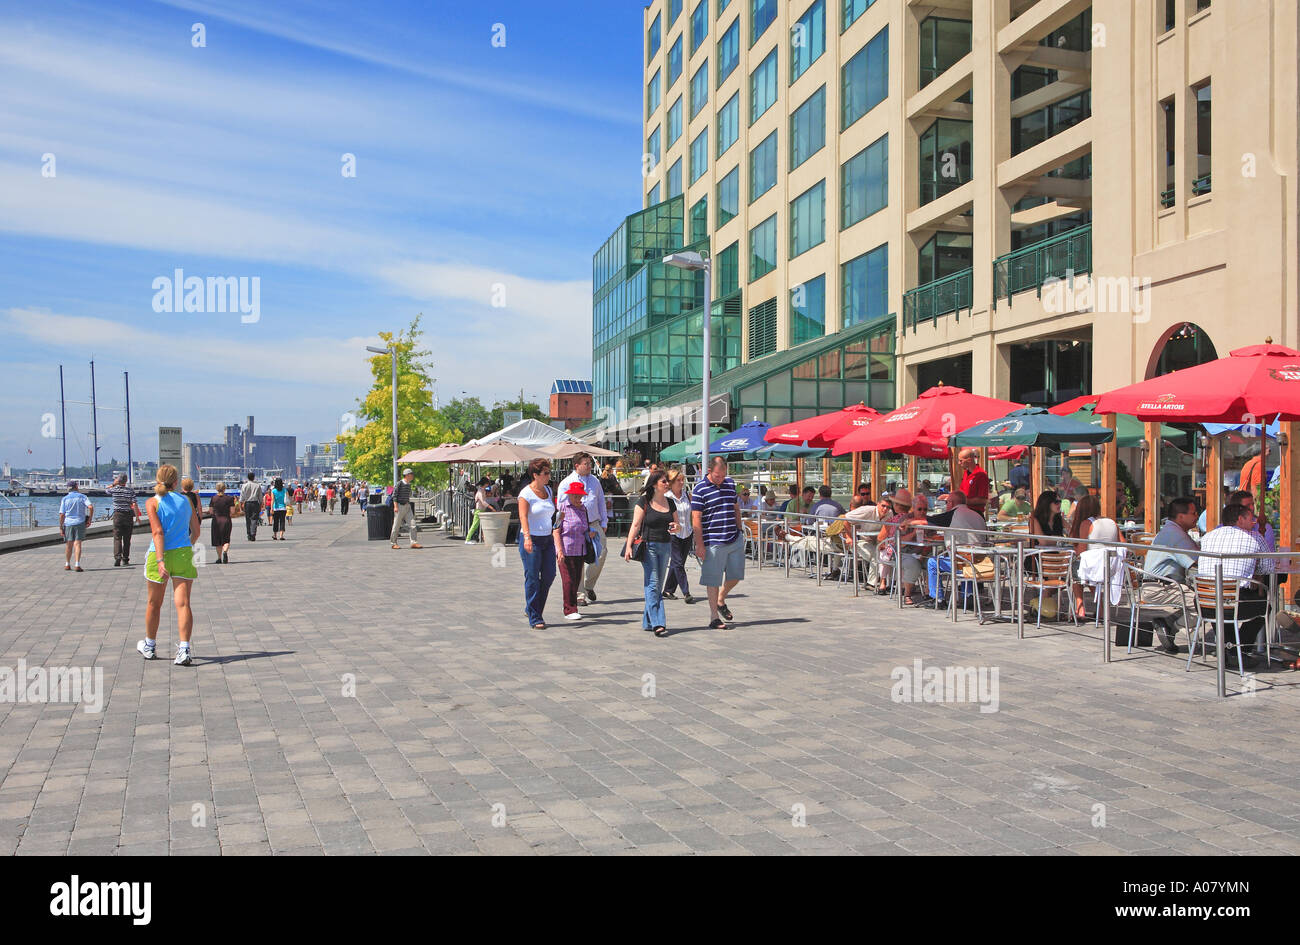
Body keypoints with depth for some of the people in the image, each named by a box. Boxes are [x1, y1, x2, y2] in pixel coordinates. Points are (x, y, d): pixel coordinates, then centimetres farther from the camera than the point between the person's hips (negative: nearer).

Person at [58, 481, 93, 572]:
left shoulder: (65, 499, 3)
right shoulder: (82, 496, 1)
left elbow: (62, 514, -2)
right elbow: (91, 507, -12)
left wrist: (60, 527, 1)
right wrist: (90, 519, -3)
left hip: (68, 523, 1)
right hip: (80, 523, -1)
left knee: (69, 544, 12)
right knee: (77, 544, -4)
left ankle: (67, 565, 21)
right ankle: (77, 565, -13)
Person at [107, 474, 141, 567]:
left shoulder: (113, 490, -2)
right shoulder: (130, 490, -3)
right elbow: (134, 505, -8)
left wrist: (114, 484, 23)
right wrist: (137, 516, -3)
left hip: (117, 515, 0)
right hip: (128, 515, 0)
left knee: (117, 538, -3)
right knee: (127, 539, 9)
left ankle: (117, 557, -20)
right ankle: (125, 559, 14)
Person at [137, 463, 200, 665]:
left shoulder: (153, 502, -4)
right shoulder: (186, 500, 6)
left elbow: (158, 532, -15)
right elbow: (196, 532, 12)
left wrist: (160, 560, -21)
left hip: (159, 556, -1)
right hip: (183, 554, 1)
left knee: (154, 603, 15)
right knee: (183, 603, -3)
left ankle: (150, 646, 33)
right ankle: (184, 649, -15)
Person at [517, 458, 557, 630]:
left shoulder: (548, 490, 12)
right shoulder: (526, 493, -10)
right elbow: (523, 516, -20)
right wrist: (527, 537, -32)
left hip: (547, 539, 7)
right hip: (531, 540, -7)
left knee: (549, 575, 5)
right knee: (532, 578, -3)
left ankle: (531, 609, 24)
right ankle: (535, 619, 3)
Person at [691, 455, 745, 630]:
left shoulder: (730, 483, 10)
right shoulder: (700, 489, -9)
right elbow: (696, 519, -10)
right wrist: (700, 545, -13)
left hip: (734, 539, 6)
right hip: (713, 542, -6)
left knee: (736, 574, 12)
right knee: (713, 581, 1)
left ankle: (721, 601, 37)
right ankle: (714, 618, 9)